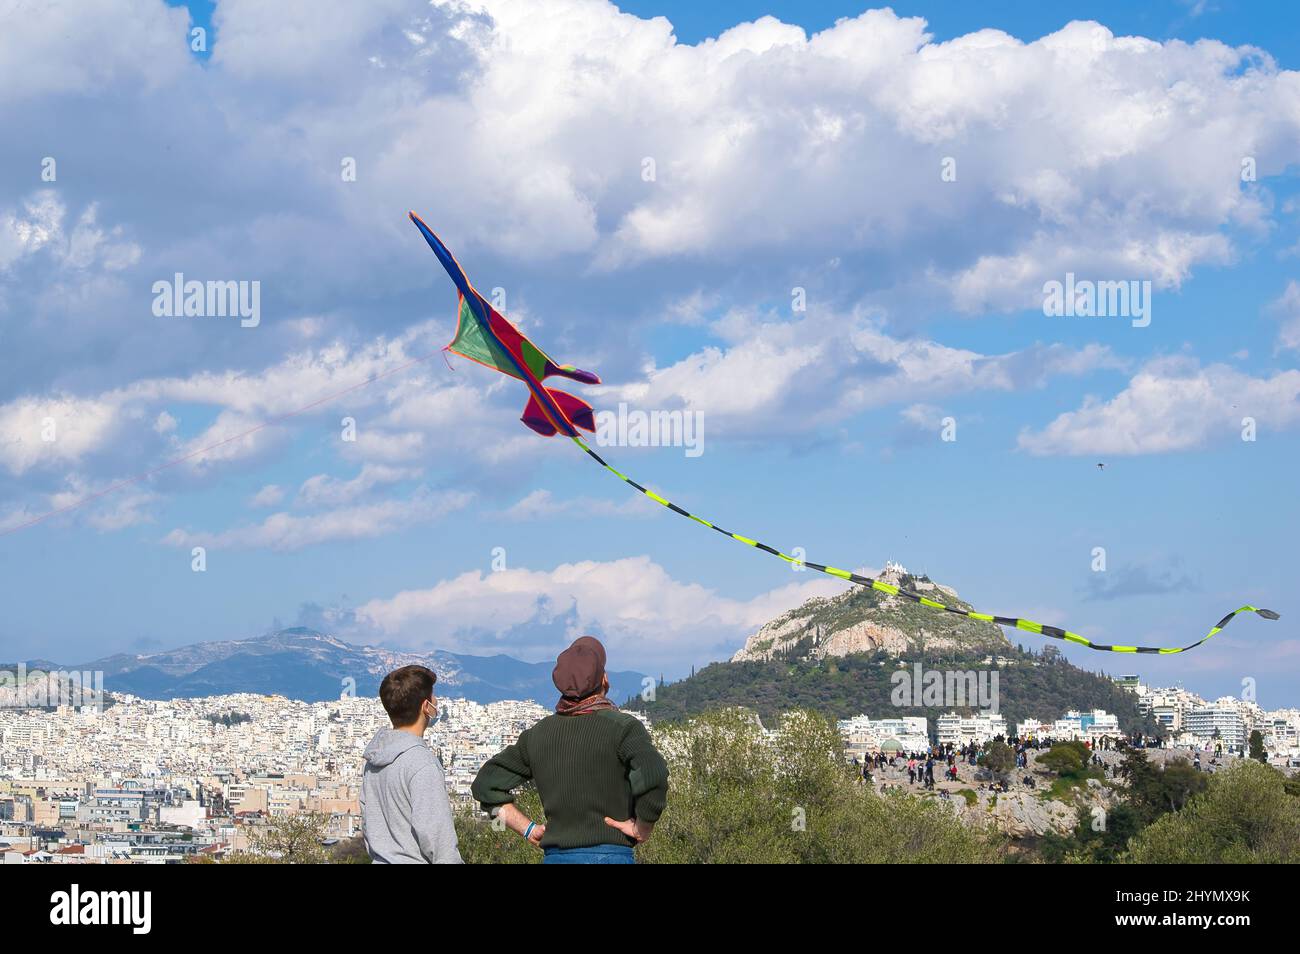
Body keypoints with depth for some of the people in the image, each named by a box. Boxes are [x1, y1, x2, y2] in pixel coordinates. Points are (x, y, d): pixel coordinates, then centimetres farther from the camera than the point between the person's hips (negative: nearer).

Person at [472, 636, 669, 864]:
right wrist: (642, 828, -11)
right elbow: (653, 776, -25)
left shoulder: (539, 734, 10)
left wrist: (528, 828, 14)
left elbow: (485, 785, 17)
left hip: (555, 856, 5)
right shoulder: (621, 726, -7)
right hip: (610, 856, -5)